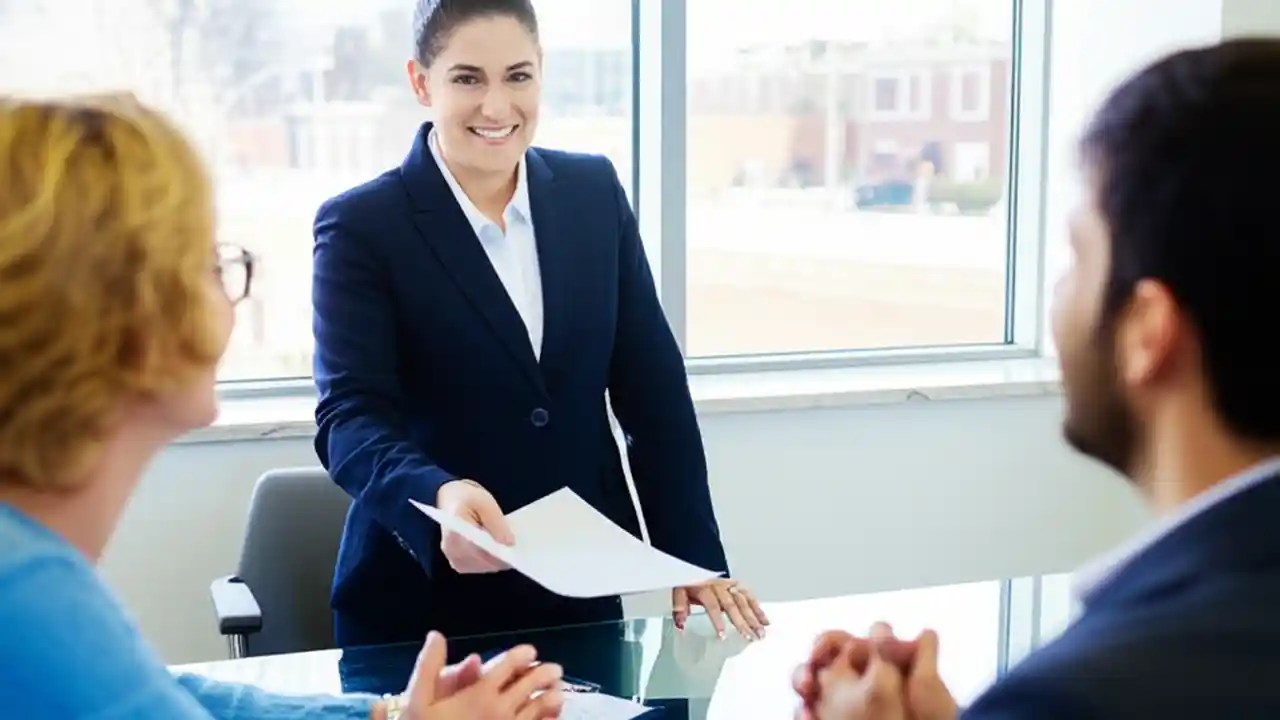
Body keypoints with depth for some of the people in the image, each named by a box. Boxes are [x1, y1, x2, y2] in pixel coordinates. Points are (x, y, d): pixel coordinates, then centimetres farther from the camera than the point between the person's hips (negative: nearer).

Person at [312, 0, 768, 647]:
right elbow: (350, 417, -18)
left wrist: (698, 559, 0)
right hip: (423, 604, -3)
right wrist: (441, 495, -39)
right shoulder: (361, 227, -9)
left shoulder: (594, 193, 4)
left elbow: (652, 390, 4)